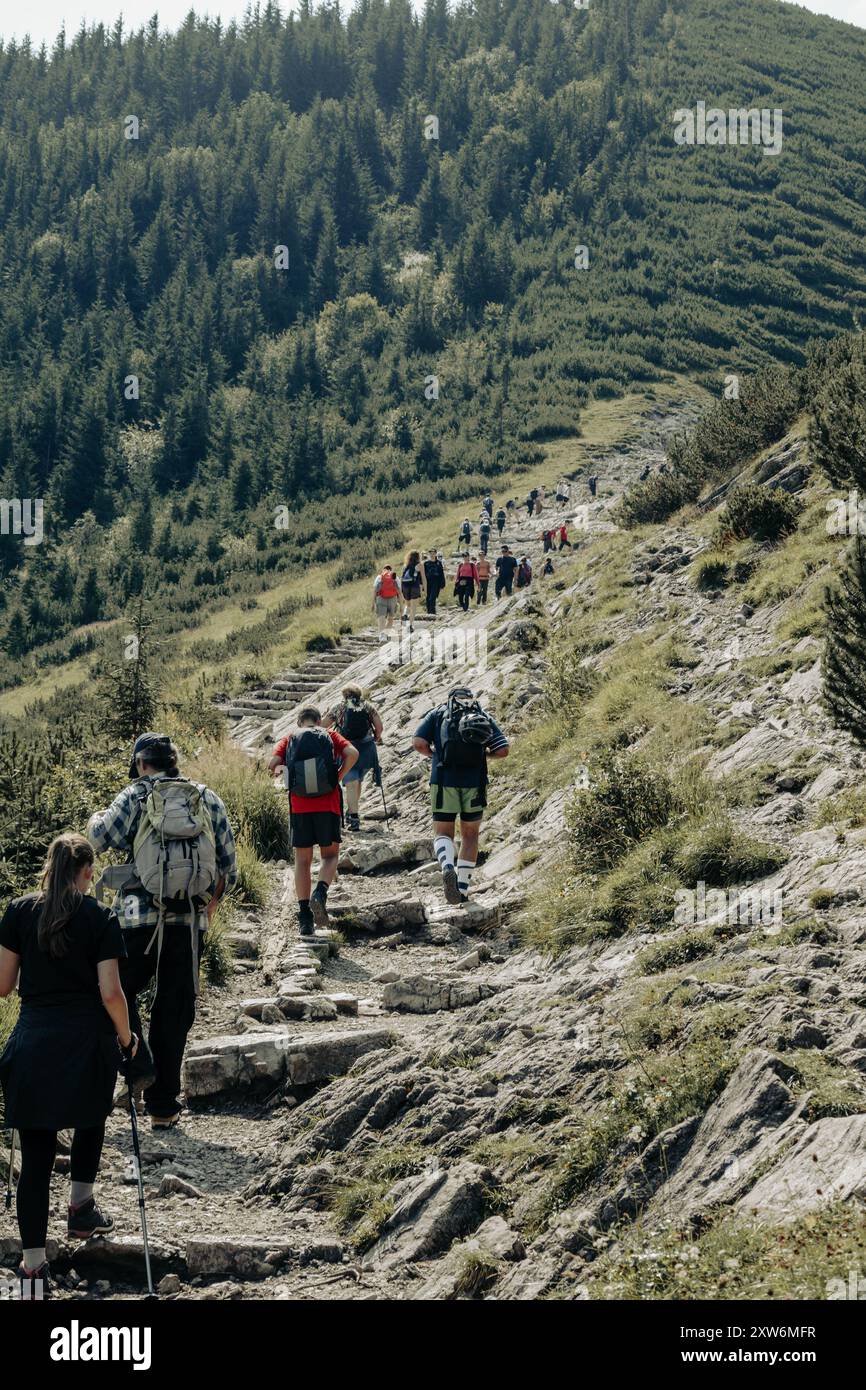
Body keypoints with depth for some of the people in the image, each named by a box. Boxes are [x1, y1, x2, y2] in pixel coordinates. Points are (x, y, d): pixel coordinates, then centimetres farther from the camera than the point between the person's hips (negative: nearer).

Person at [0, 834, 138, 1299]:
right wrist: (126, 1036, 7)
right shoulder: (100, 919, -5)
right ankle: (80, 1209, 32)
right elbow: (110, 992, -9)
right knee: (90, 1121, 29)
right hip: (86, 1042, -2)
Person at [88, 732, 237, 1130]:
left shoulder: (134, 797, -1)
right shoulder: (208, 799, 8)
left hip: (140, 918, -3)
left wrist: (96, 818, 29)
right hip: (190, 921, 3)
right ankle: (163, 1105, 15)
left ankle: (139, 1068, -3)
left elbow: (98, 840, 7)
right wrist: (212, 901, 28)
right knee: (174, 1011, 10)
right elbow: (228, 865, 11)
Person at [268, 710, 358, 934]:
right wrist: (339, 776, 3)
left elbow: (273, 764, -6)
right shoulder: (330, 735, 9)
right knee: (330, 855, 13)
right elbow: (352, 753, -9)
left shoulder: (289, 738, 10)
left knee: (302, 861, 9)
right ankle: (321, 892, -15)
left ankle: (304, 916, 5)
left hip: (299, 806, 1)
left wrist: (286, 776, 13)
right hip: (329, 805, -1)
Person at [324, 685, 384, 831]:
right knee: (357, 781, 21)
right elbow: (379, 726, 2)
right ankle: (352, 812, 26)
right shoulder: (368, 706, 11)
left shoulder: (339, 708, 8)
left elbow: (322, 726, 7)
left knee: (351, 784, -7)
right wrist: (376, 739, 19)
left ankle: (354, 815, -21)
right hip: (367, 749, 2)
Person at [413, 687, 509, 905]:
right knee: (470, 836, 18)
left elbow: (419, 742, -4)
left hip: (444, 782, -1)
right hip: (475, 783, 1)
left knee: (443, 834, 9)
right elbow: (502, 750, 0)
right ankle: (463, 889, 15)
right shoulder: (484, 717, 13)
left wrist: (434, 755, 15)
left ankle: (448, 868, -22)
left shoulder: (438, 714, 11)